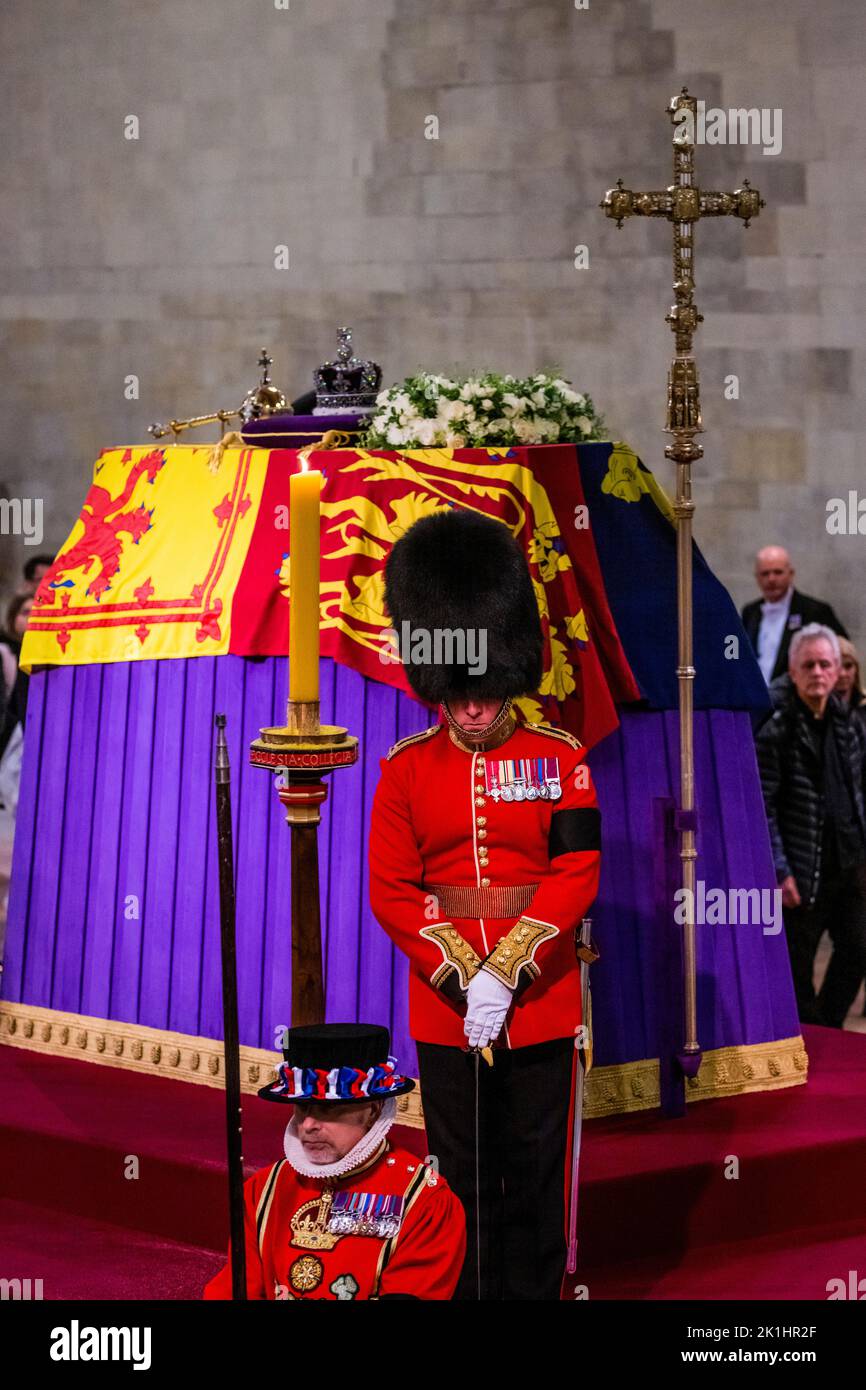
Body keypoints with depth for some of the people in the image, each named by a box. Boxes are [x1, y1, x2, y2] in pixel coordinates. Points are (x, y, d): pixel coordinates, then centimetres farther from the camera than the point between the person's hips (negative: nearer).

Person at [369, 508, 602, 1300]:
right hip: (443, 1006, 1)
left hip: (541, 1002, -1)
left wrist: (507, 973, -17)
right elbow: (391, 889, -3)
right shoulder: (406, 768, 1)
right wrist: (460, 976, -14)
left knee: (535, 1175, 8)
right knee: (464, 1175, 10)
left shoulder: (562, 760, -2)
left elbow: (577, 877, -8)